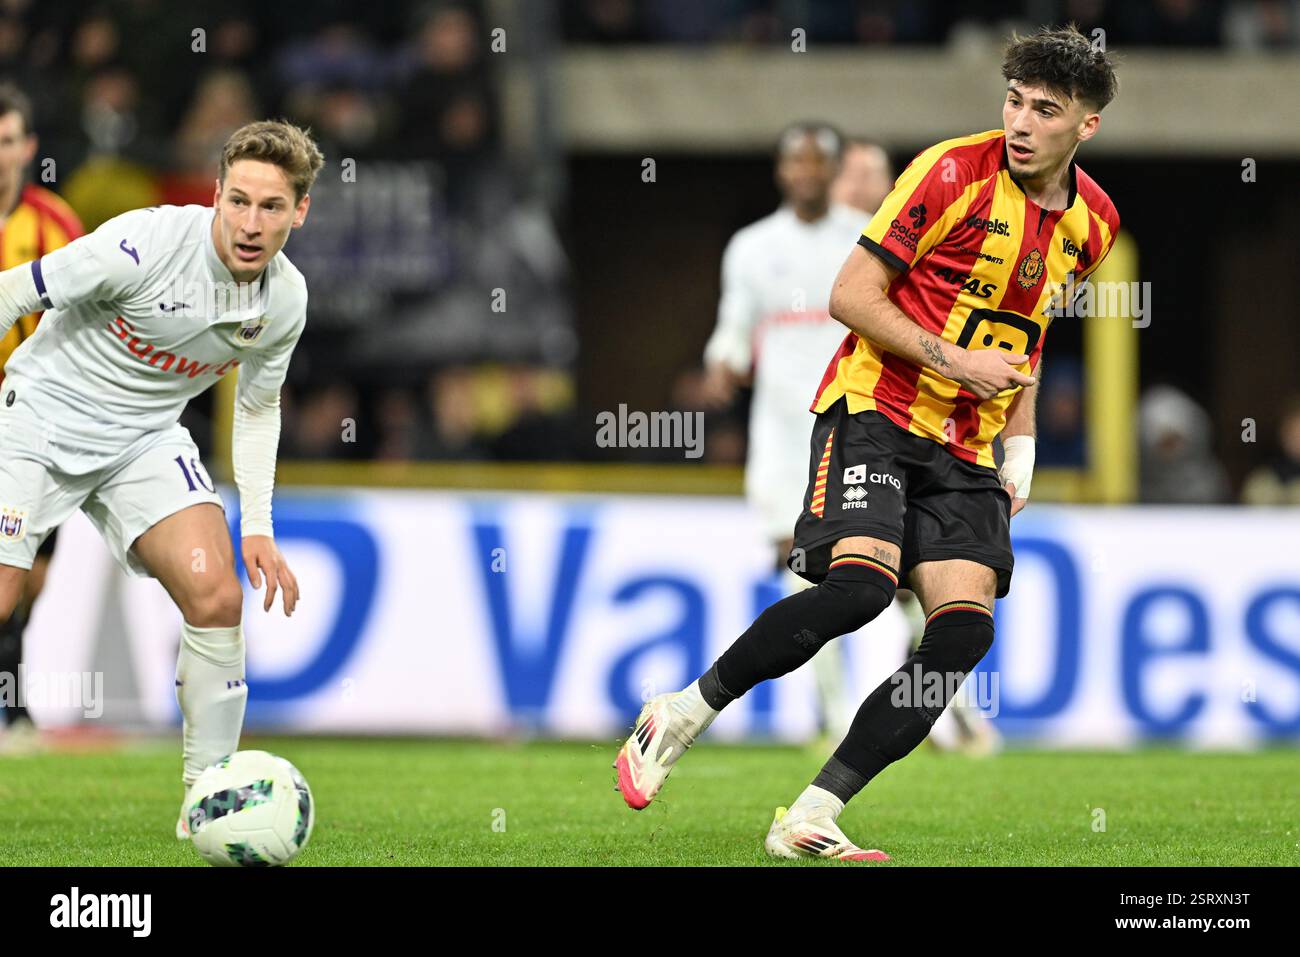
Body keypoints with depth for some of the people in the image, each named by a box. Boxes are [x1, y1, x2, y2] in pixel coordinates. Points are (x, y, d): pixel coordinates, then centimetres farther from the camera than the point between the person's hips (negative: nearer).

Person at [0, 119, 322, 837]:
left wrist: (258, 526, 2)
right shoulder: (146, 244, -25)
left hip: (145, 439, 4)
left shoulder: (286, 299, -7)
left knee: (217, 597, -15)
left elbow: (258, 406, 11)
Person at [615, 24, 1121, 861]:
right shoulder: (953, 173, -11)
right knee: (862, 584, -28)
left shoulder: (1092, 220, 8)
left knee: (966, 627, -12)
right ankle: (682, 716, -8)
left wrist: (1020, 453, 16)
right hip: (874, 409, -6)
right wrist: (955, 362, -17)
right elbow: (851, 296, -11)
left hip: (963, 449, 6)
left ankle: (810, 820, -9)